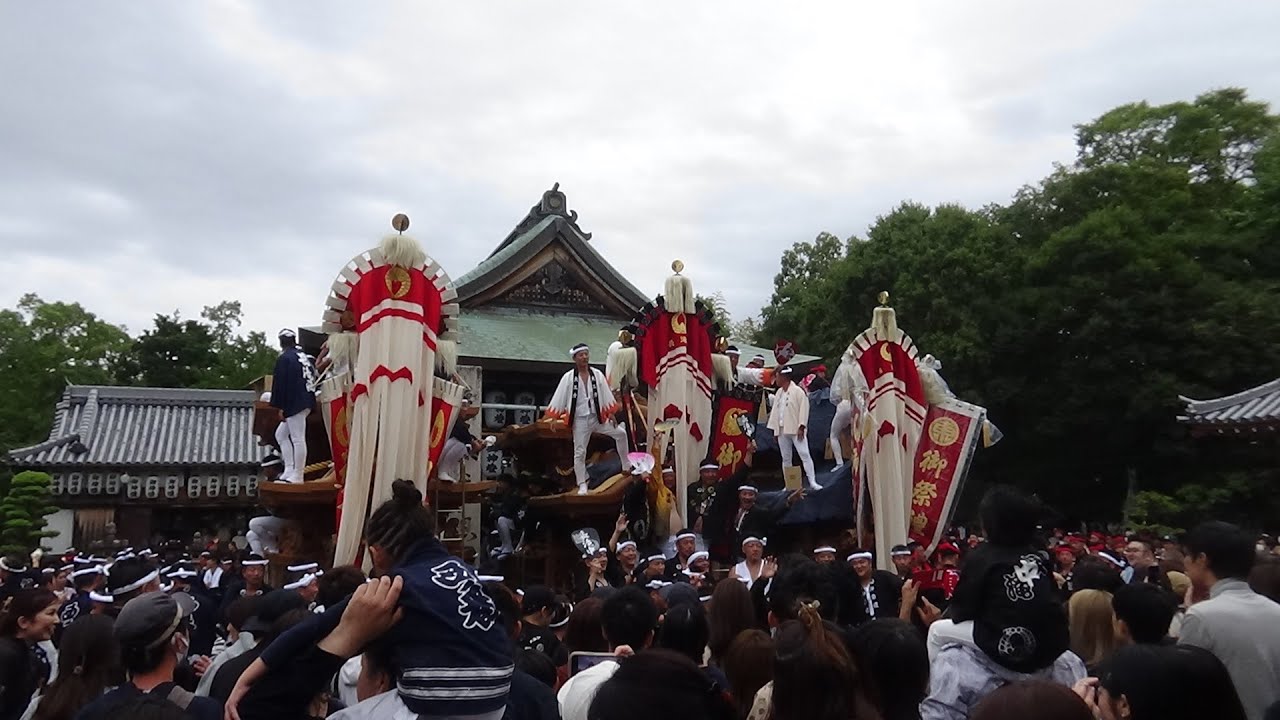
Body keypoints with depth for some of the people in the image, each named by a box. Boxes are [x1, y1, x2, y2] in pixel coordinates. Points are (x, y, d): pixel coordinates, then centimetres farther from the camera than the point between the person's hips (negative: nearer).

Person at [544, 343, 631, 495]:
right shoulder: (568, 377, -9)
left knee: (621, 433, -9)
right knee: (579, 452, 2)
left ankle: (626, 466, 6)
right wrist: (553, 419, -10)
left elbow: (606, 396, 4)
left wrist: (610, 414, 2)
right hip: (580, 420, -2)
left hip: (598, 417, 2)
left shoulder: (597, 374, -2)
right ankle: (582, 485, 14)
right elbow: (559, 399, -7)